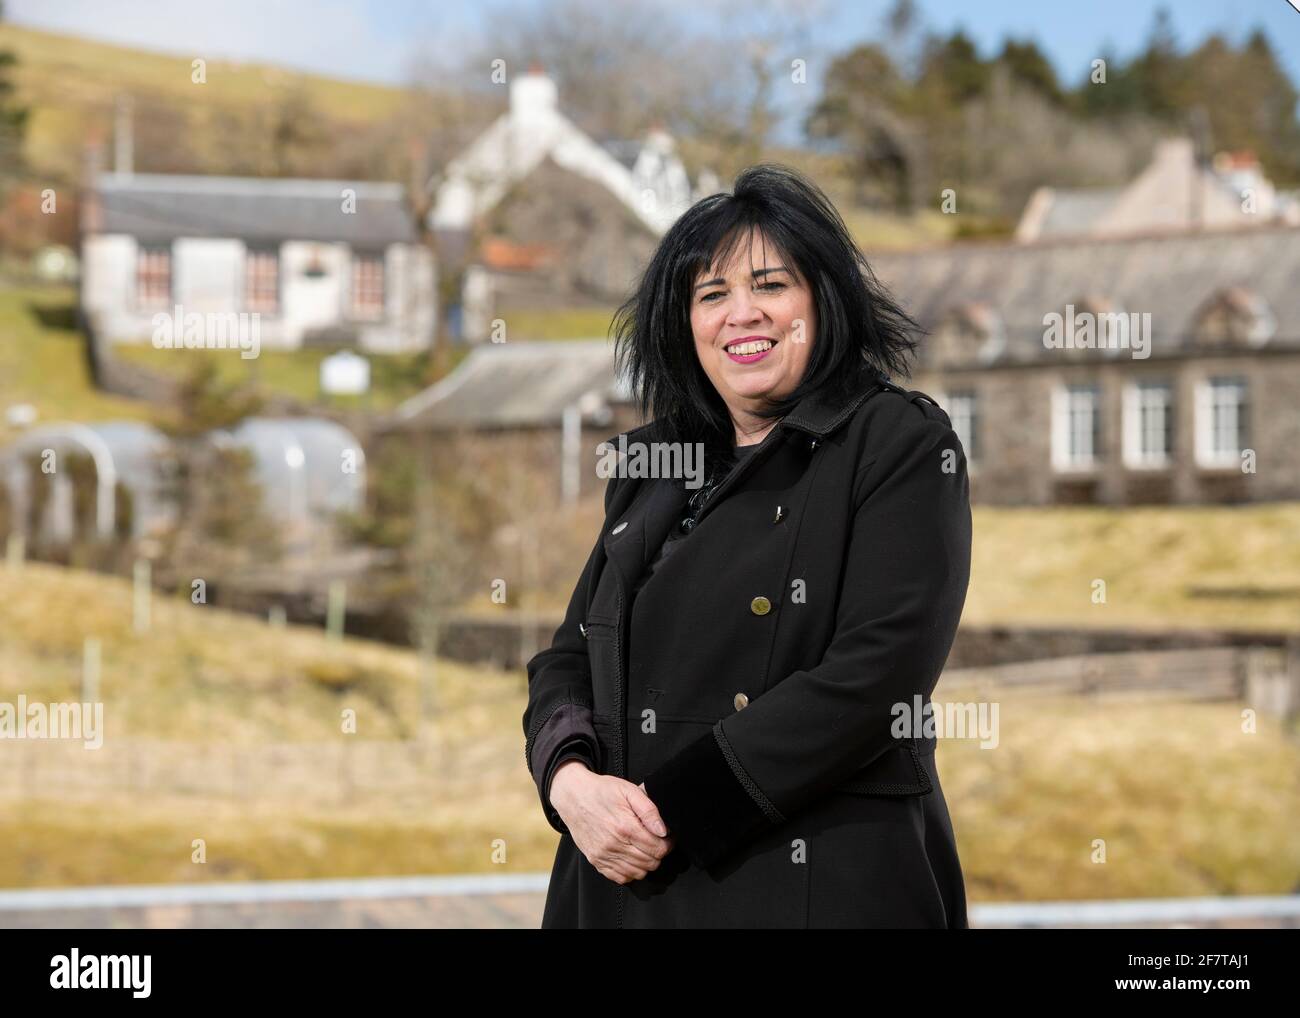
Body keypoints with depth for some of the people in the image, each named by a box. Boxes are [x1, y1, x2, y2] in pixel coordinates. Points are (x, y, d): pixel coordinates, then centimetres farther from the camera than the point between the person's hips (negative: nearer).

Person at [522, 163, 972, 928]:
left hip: (822, 887, -5)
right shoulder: (651, 465, 13)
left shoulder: (904, 447, -5)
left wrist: (673, 809, -18)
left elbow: (878, 674, -16)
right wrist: (571, 779, -10)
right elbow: (569, 657, 13)